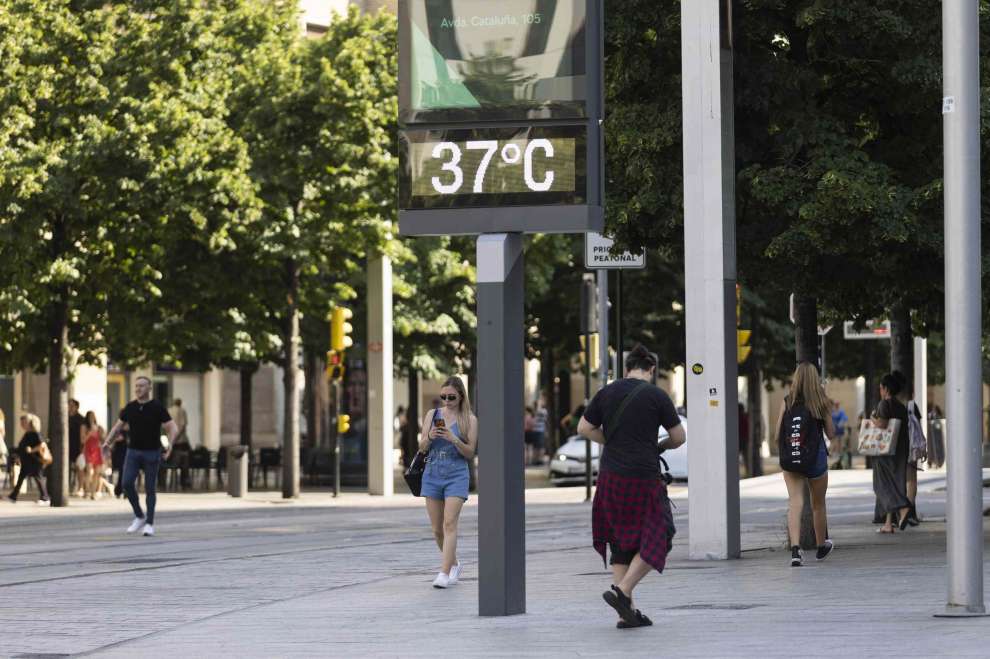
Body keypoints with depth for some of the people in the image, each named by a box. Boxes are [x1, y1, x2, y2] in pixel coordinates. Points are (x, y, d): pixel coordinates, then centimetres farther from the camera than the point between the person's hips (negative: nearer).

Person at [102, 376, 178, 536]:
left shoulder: (158, 408, -6)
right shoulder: (130, 407, 5)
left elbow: (173, 428, -8)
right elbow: (117, 428, 11)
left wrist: (170, 444, -27)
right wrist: (107, 443, -5)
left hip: (152, 453, -3)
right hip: (133, 452, 3)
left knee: (149, 489, -3)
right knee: (127, 483, -13)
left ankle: (149, 524, 6)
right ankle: (139, 517, 4)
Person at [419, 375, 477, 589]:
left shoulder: (469, 419, 0)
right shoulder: (433, 414, 8)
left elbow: (470, 453, -2)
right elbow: (422, 448, 7)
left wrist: (454, 439, -19)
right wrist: (430, 437, -14)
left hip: (457, 475, -4)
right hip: (433, 474, 4)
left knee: (449, 525, -16)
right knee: (437, 529, 8)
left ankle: (444, 574, -20)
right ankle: (454, 564, 31)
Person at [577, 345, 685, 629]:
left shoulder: (607, 392, 4)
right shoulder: (656, 395, -6)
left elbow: (584, 428, 10)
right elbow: (679, 437, 0)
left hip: (610, 476, 5)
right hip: (643, 478, -5)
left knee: (620, 542, 13)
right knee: (655, 541, 6)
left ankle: (627, 612, 11)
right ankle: (622, 592, -10)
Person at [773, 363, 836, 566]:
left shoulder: (787, 402, -3)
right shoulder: (821, 402, -3)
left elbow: (777, 436, -2)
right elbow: (831, 434, 4)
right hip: (816, 455, 0)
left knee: (795, 502, -8)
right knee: (818, 505, 18)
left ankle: (795, 549, -27)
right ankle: (821, 546, 37)